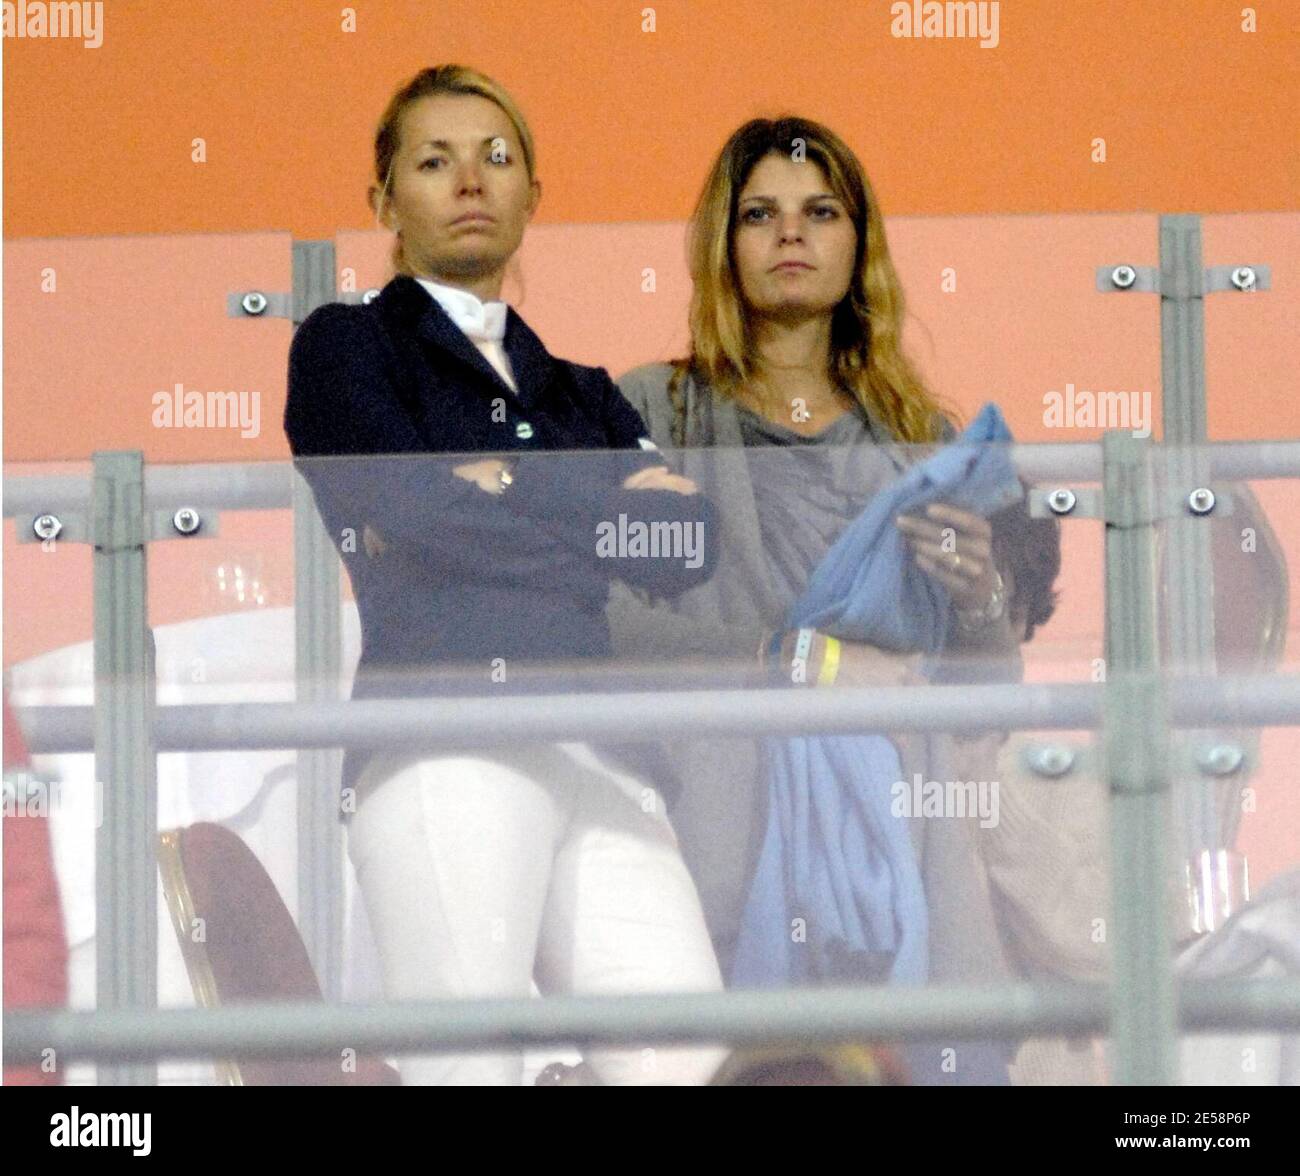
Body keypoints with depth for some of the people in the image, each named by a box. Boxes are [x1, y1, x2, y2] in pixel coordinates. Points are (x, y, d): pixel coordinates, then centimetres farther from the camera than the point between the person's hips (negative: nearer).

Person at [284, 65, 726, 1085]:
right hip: (443, 736, -5)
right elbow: (415, 509, -6)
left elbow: (688, 543, 10)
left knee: (688, 1058, -12)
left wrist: (513, 495, -1)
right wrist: (600, 506, 6)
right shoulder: (347, 347, 14)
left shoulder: (575, 389, 27)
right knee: (471, 1066, -14)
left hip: (595, 752, 5)